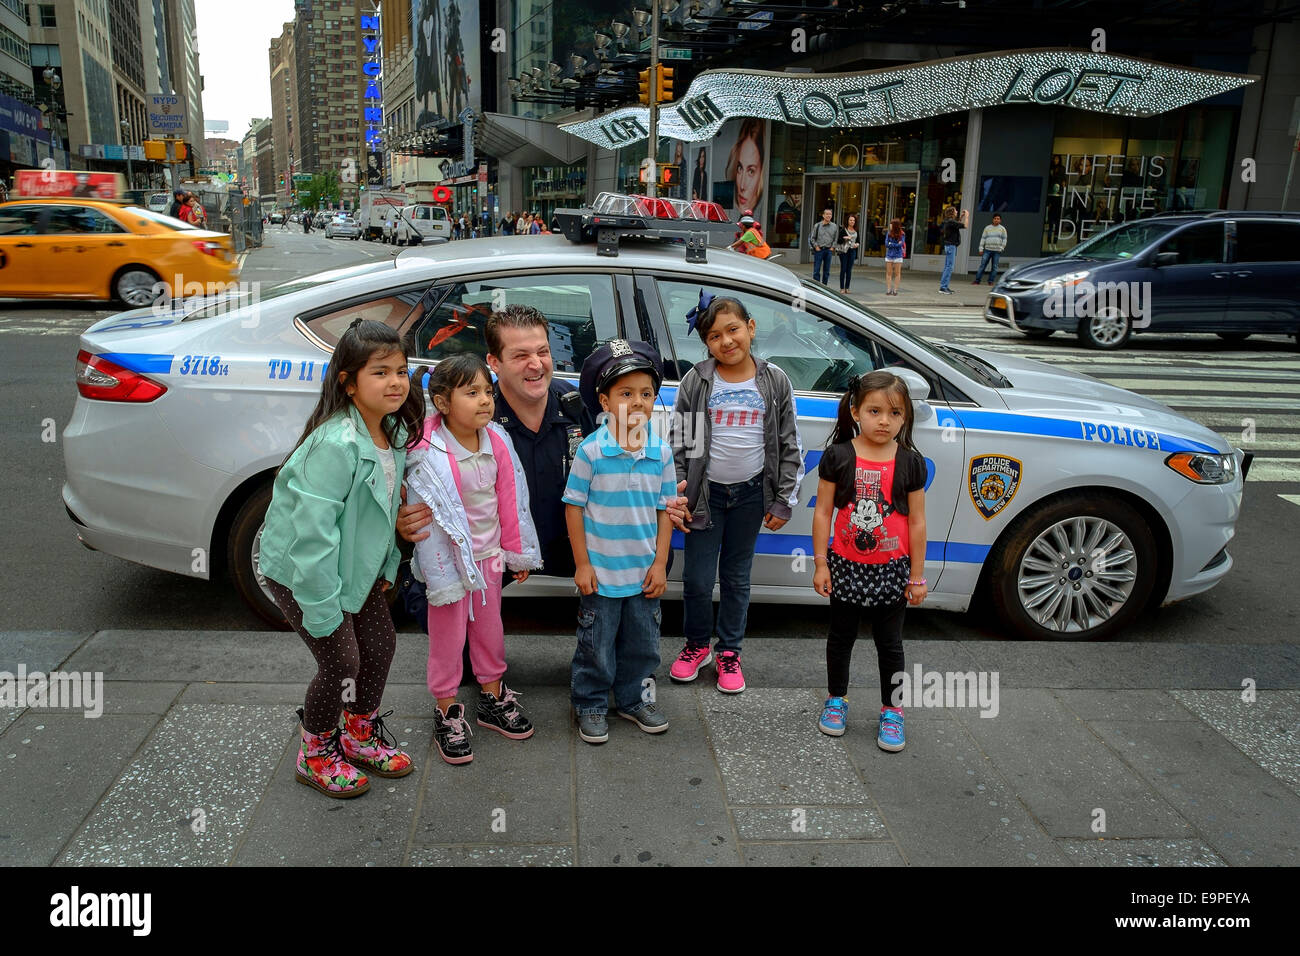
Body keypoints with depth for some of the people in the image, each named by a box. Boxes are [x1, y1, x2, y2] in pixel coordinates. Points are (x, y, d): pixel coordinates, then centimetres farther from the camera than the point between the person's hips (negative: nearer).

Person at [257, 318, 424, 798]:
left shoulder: (393, 433, -4)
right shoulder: (336, 443, -31)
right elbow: (313, 529, -31)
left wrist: (387, 565, 11)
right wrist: (323, 610, -26)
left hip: (355, 564, 8)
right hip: (300, 571, -8)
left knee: (381, 643, 14)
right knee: (342, 662, -2)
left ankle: (360, 735, 39)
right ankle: (316, 753, 25)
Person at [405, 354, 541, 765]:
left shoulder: (498, 441, -5)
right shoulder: (429, 457, -23)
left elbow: (510, 501, 4)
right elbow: (425, 521, -19)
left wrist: (518, 552, 10)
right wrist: (441, 581, -18)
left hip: (489, 557, 6)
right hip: (450, 561, -5)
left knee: (490, 629, 20)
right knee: (448, 638, 9)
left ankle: (493, 699, 39)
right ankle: (446, 711, 27)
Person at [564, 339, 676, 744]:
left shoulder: (661, 452, -3)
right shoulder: (591, 450, -13)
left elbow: (665, 510, 3)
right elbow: (574, 507, -8)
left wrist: (660, 564, 1)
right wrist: (582, 565, -8)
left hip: (644, 572, 4)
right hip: (600, 572, -3)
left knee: (642, 642, 17)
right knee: (596, 645, 9)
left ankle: (634, 699, 37)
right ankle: (590, 706, 28)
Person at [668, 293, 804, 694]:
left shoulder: (775, 382, -3)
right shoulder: (696, 382, -6)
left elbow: (789, 446, 2)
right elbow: (678, 442, -1)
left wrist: (783, 502, 0)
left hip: (750, 493, 1)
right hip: (705, 492, 0)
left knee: (737, 578, 13)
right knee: (697, 579, 4)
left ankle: (729, 651, 29)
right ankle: (697, 644, 28)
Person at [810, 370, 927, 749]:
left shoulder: (910, 463, -6)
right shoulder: (838, 456, -8)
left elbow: (916, 522, -2)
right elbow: (823, 512, -4)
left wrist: (917, 576, -1)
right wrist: (821, 563, -5)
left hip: (892, 569, 0)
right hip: (846, 567, 0)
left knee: (890, 644, 12)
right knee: (841, 637, 16)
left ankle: (891, 711, 27)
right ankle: (836, 699, 36)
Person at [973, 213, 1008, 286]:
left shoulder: (1002, 229, 7)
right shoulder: (987, 228, 9)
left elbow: (1004, 239, 6)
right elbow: (983, 238, 7)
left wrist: (1001, 248, -4)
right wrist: (981, 249, 1)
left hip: (997, 251, 0)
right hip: (987, 250, 0)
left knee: (994, 267, 0)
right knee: (982, 265, -5)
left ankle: (991, 281, 5)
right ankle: (977, 280, -4)